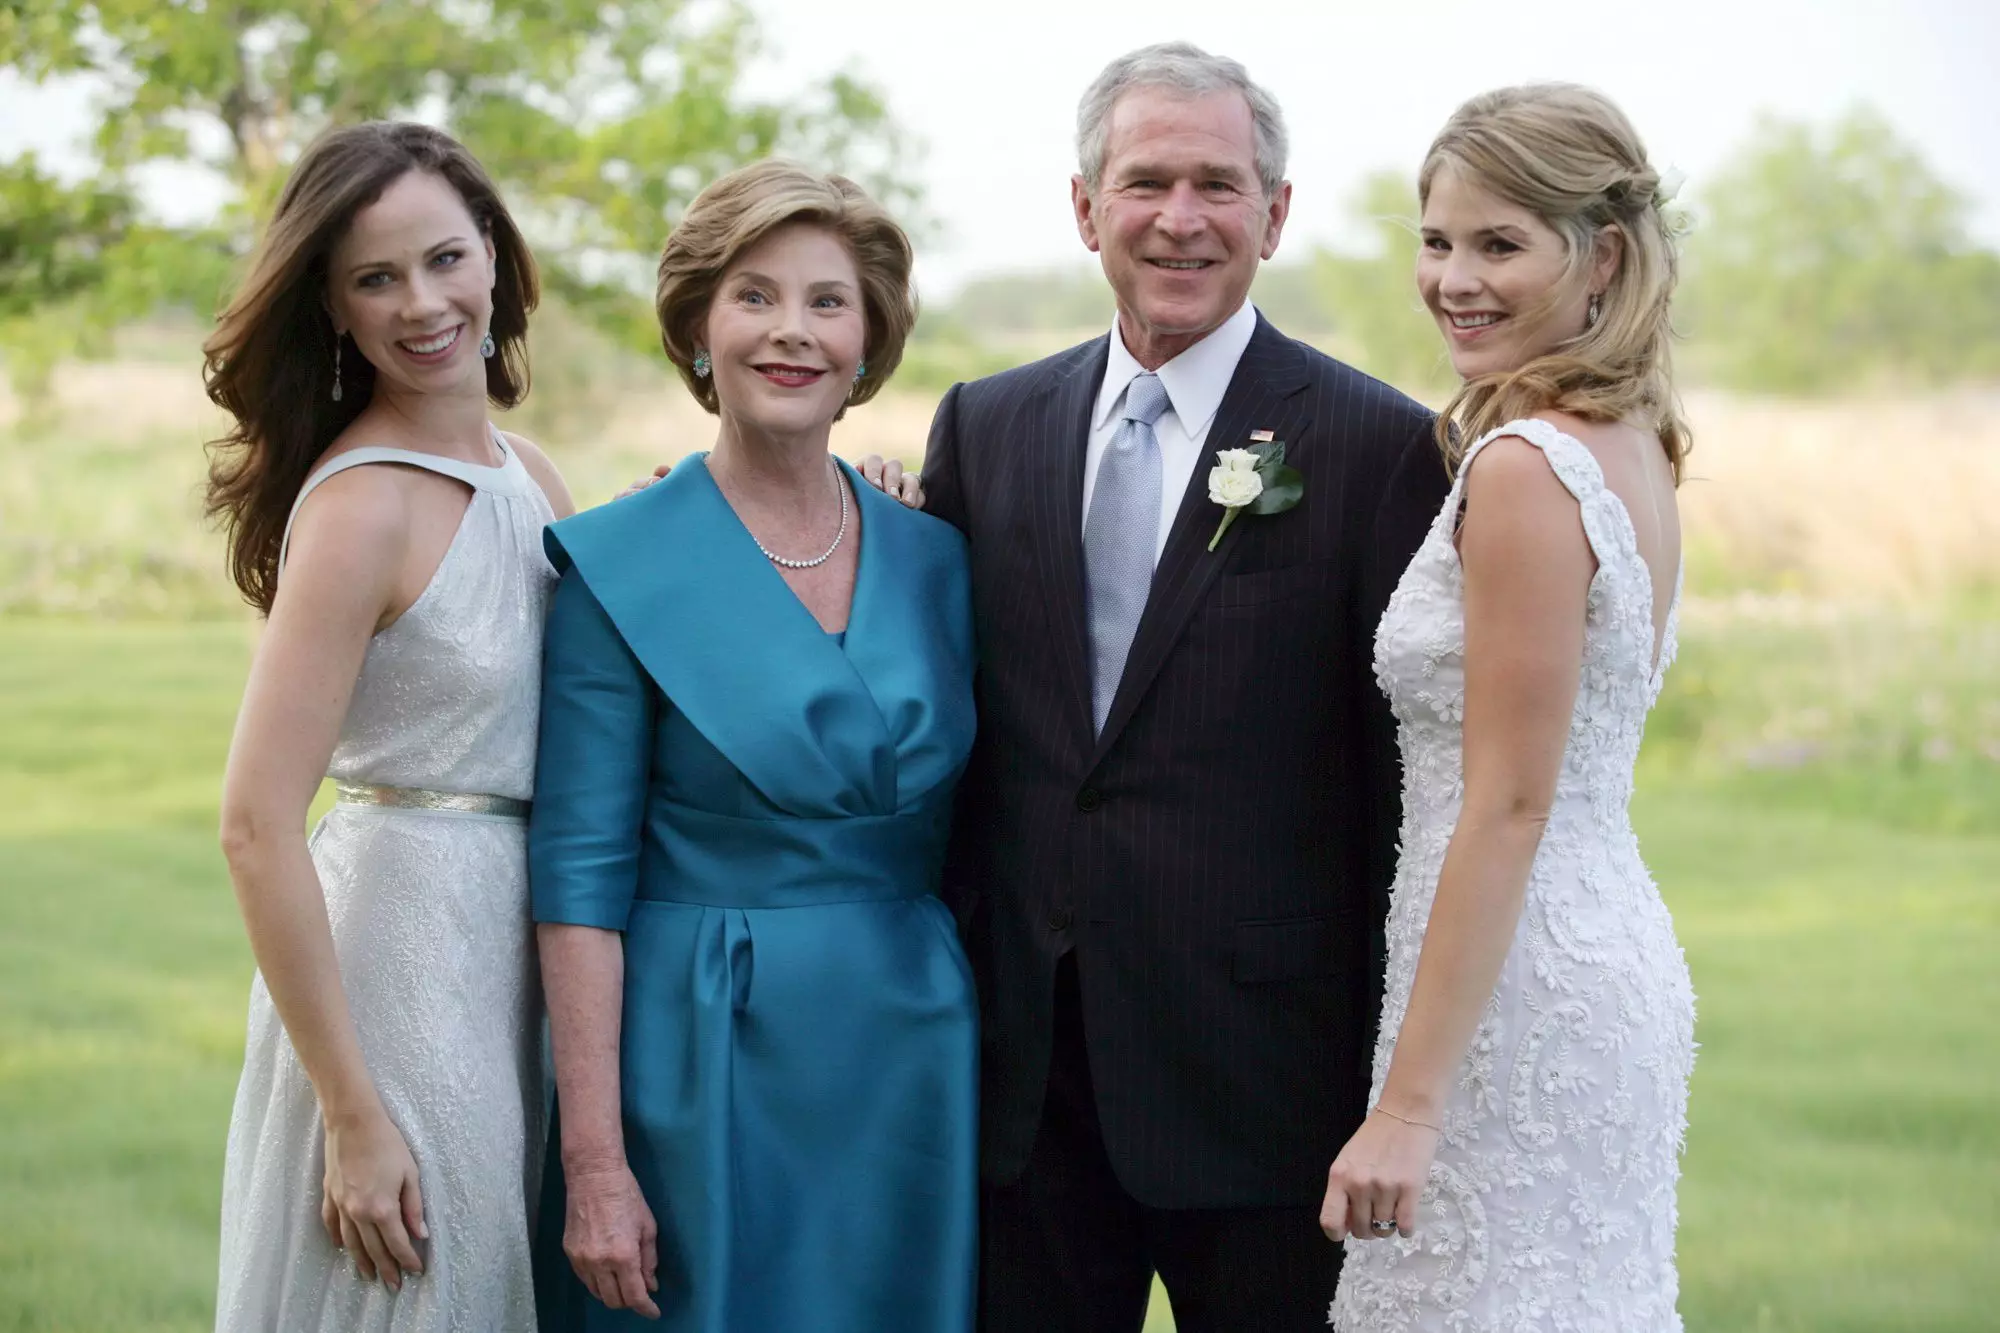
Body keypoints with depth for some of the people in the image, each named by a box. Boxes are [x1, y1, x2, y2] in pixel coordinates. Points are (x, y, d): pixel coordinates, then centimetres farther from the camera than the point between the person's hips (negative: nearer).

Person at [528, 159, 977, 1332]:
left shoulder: (934, 560, 6)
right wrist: (593, 1161, -14)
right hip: (707, 1069, -4)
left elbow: (961, 846, 12)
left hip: (912, 1071, 4)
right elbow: (580, 879, -9)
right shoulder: (621, 567, -6)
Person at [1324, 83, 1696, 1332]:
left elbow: (1509, 805, -20)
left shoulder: (1524, 468, -18)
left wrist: (1409, 1102, -19)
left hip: (1519, 986, -10)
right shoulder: (1631, 445, 10)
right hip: (1616, 953, 10)